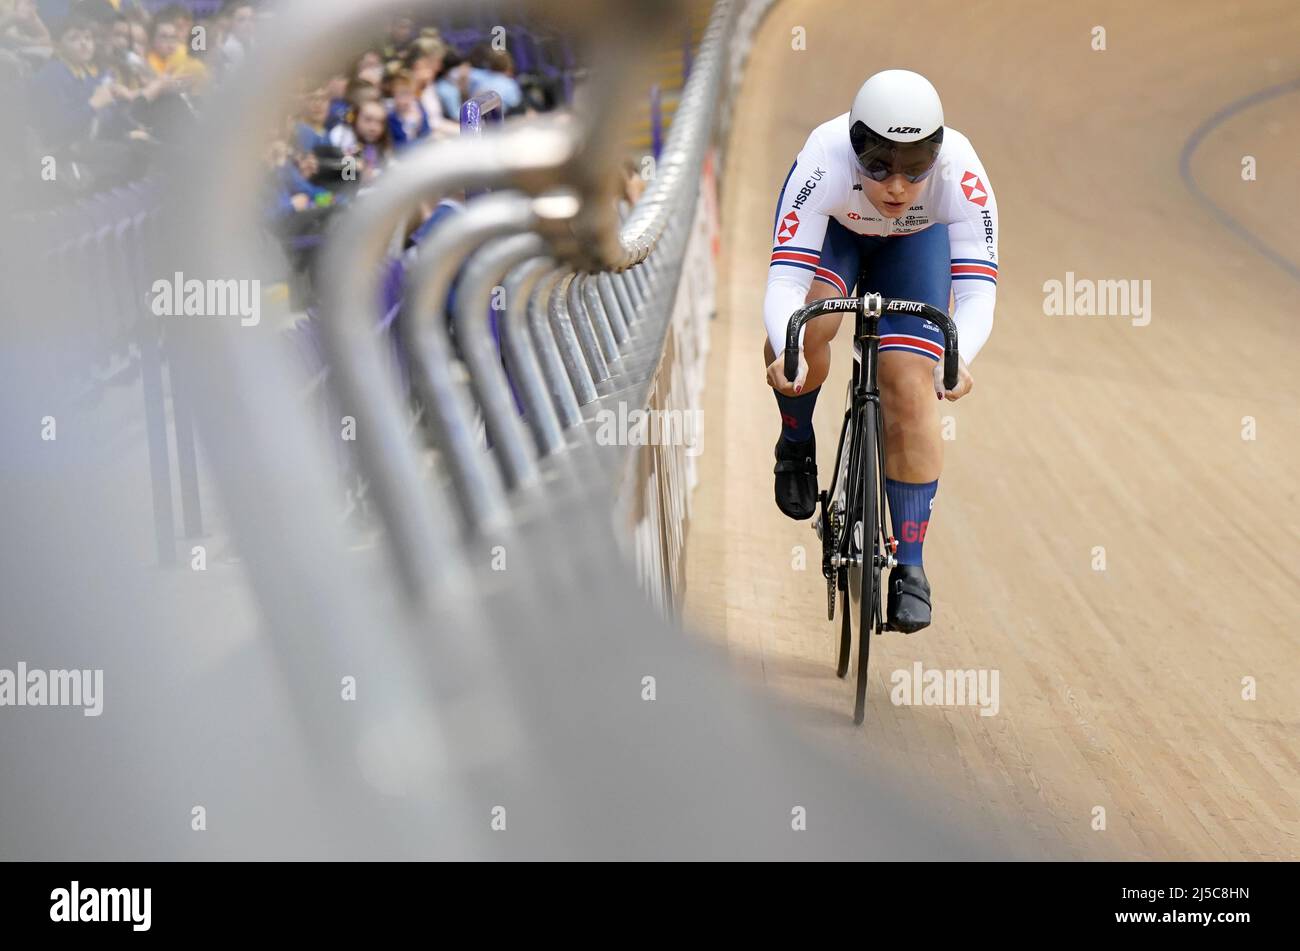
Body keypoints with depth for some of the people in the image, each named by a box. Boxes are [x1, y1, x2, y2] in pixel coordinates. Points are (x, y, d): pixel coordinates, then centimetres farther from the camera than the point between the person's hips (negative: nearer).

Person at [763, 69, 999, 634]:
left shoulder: (960, 172, -38)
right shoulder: (824, 161, -40)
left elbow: (977, 291, -40)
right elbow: (784, 281, -44)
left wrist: (957, 359, -60)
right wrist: (788, 353, -64)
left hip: (915, 243, 1)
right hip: (833, 230, -1)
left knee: (910, 391, -12)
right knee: (808, 322, -33)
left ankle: (910, 567, -1)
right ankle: (797, 444, -2)